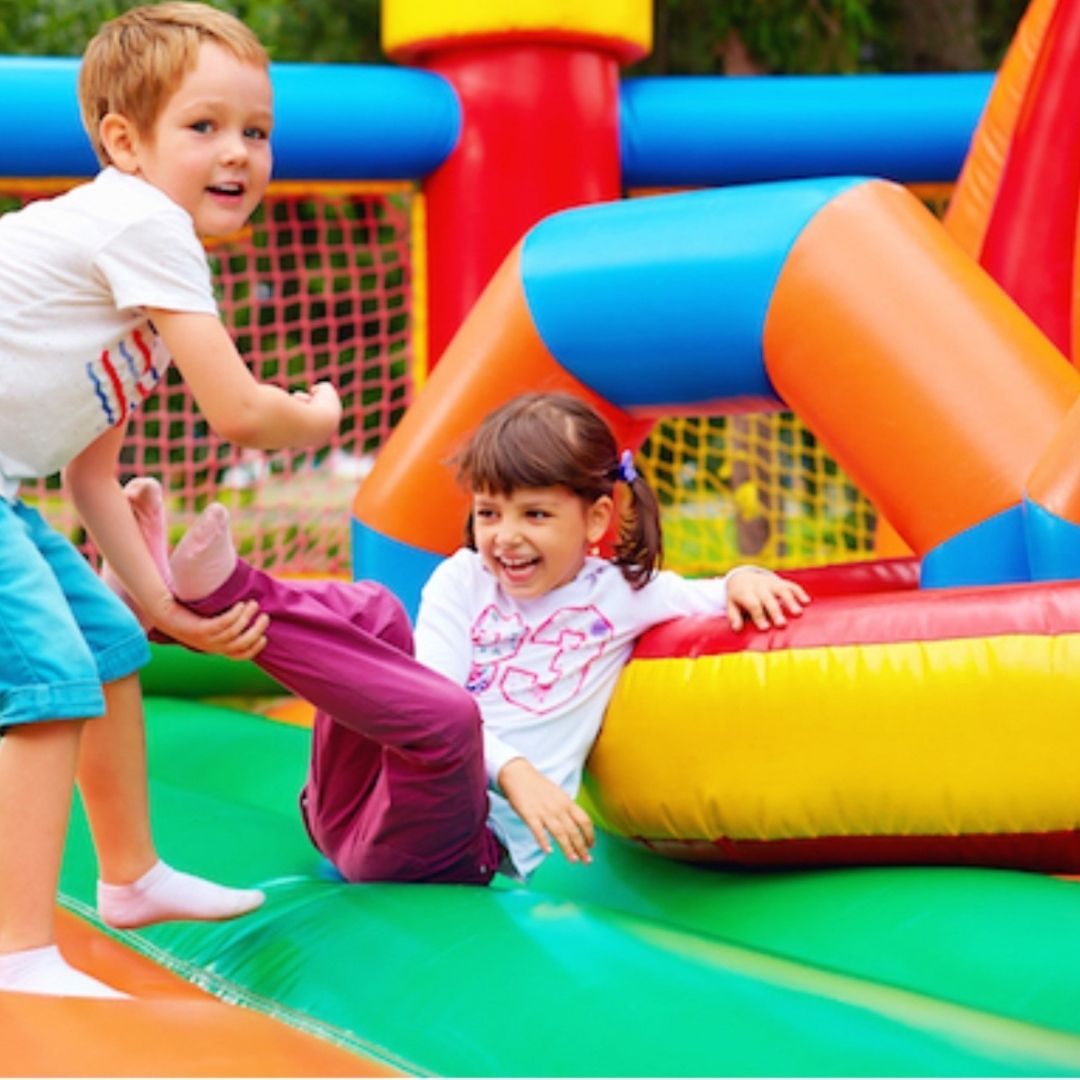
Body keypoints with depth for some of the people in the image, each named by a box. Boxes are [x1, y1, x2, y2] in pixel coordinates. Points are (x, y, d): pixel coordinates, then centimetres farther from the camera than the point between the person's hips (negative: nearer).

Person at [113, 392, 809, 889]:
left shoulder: (621, 594, 10)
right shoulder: (463, 580, 11)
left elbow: (712, 602, 20)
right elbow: (425, 687, -2)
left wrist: (745, 580, -6)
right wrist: (513, 770, -18)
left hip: (446, 848, -3)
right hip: (350, 801, 3)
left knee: (446, 714, -36)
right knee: (370, 610, -18)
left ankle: (222, 588, -43)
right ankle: (177, 590, -39)